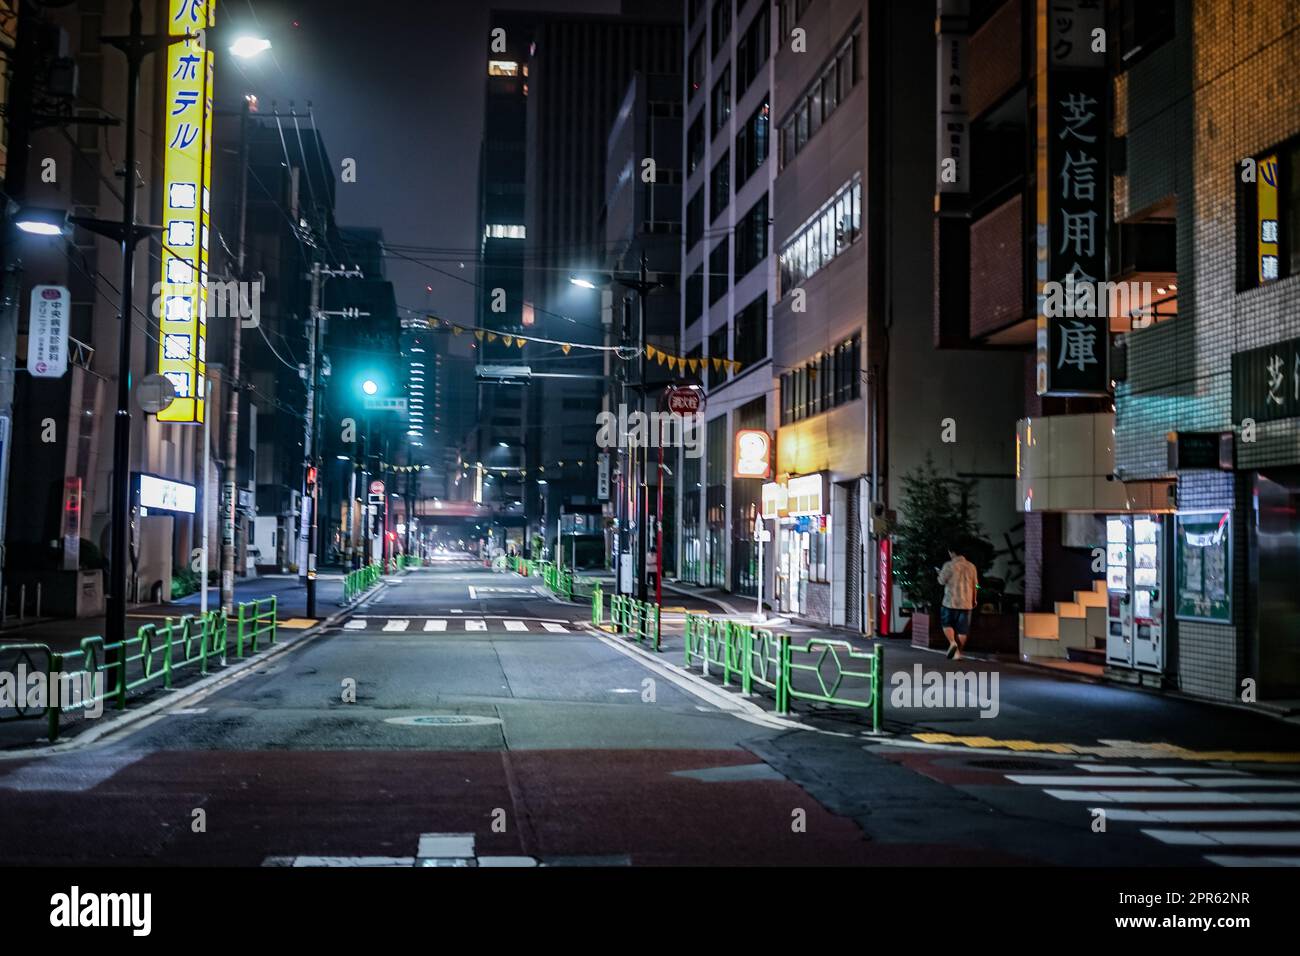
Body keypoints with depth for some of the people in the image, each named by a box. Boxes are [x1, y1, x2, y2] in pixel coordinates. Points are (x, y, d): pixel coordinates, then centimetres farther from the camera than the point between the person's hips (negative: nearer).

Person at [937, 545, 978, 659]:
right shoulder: (971, 566, 6)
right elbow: (974, 585, 13)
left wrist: (940, 573, 17)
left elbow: (942, 581, -5)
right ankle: (958, 652, 5)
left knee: (946, 623, 12)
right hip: (966, 602, 4)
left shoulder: (949, 566, -9)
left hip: (951, 601, -4)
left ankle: (952, 642, -11)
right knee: (963, 630, 7)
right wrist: (974, 600, 25)